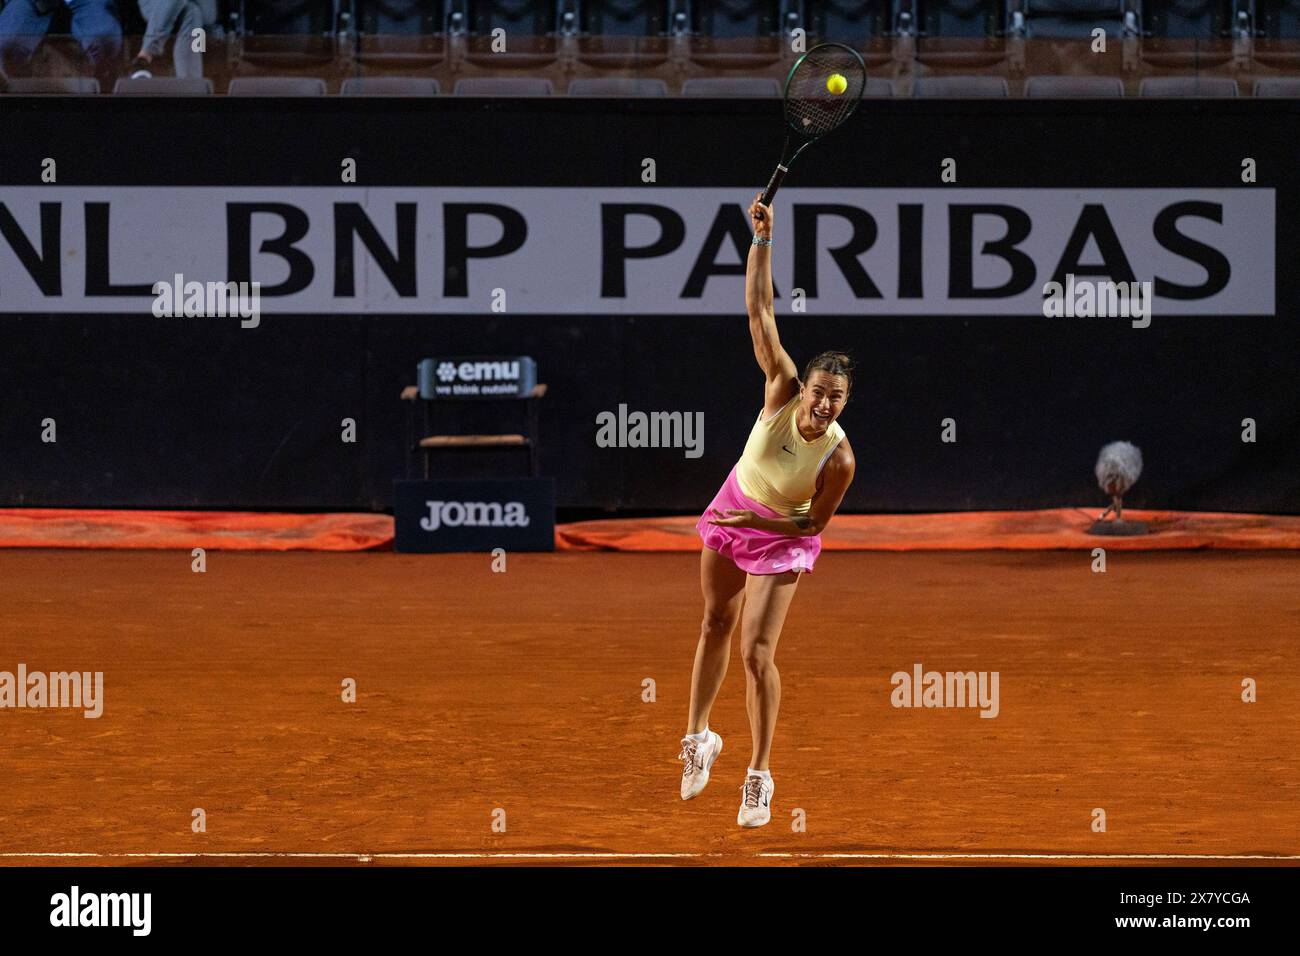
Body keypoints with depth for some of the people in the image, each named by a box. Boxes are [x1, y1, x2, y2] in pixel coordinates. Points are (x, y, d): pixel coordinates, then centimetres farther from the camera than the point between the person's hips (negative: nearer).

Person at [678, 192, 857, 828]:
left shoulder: (839, 458, -31)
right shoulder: (782, 389, -26)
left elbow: (814, 523, -17)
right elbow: (759, 311, -29)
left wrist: (759, 520, -24)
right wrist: (762, 240, -37)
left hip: (781, 537, -4)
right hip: (730, 512, 4)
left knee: (757, 652, -11)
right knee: (716, 627, 18)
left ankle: (759, 775, 1)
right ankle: (698, 736, 35)